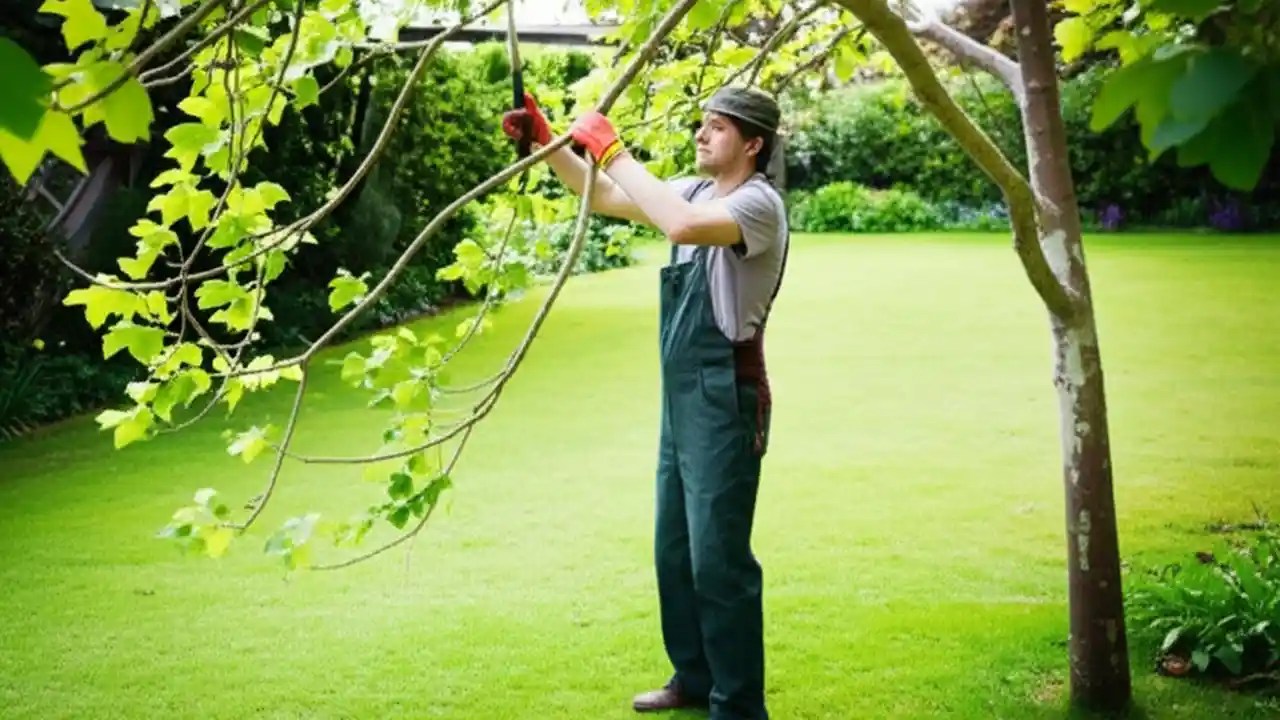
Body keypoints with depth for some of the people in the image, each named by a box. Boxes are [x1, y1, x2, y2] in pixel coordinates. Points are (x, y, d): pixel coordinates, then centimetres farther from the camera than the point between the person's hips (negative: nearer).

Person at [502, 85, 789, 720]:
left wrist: (613, 150, -27)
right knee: (674, 551, 17)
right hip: (681, 397, 9)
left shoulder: (760, 204, -15)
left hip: (726, 400, -9)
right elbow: (603, 198, 16)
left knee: (719, 559, -5)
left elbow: (681, 224, -34)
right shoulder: (696, 190, 11)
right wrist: (547, 142, 4)